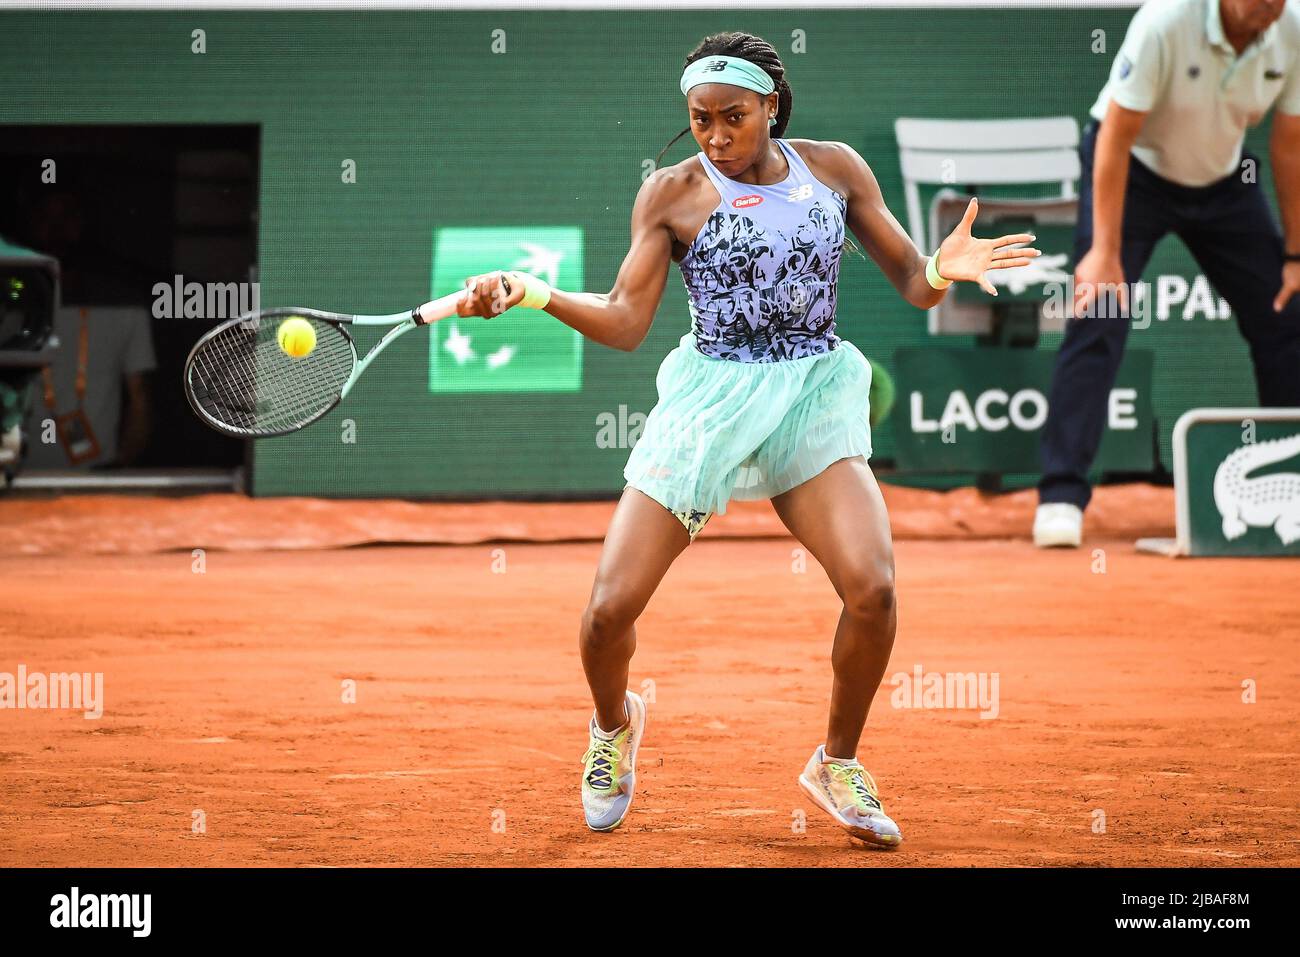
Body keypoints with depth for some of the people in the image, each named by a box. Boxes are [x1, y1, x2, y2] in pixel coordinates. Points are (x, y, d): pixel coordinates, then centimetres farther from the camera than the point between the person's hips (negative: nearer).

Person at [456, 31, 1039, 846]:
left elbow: (912, 284, 7)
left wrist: (943, 271, -17)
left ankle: (837, 764, 4)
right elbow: (626, 322, -4)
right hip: (708, 403, -1)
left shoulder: (835, 168, 4)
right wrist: (533, 292, -20)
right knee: (612, 608, -10)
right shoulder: (671, 194, 0)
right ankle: (614, 723, 27)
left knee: (872, 587, -22)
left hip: (813, 398, 1)